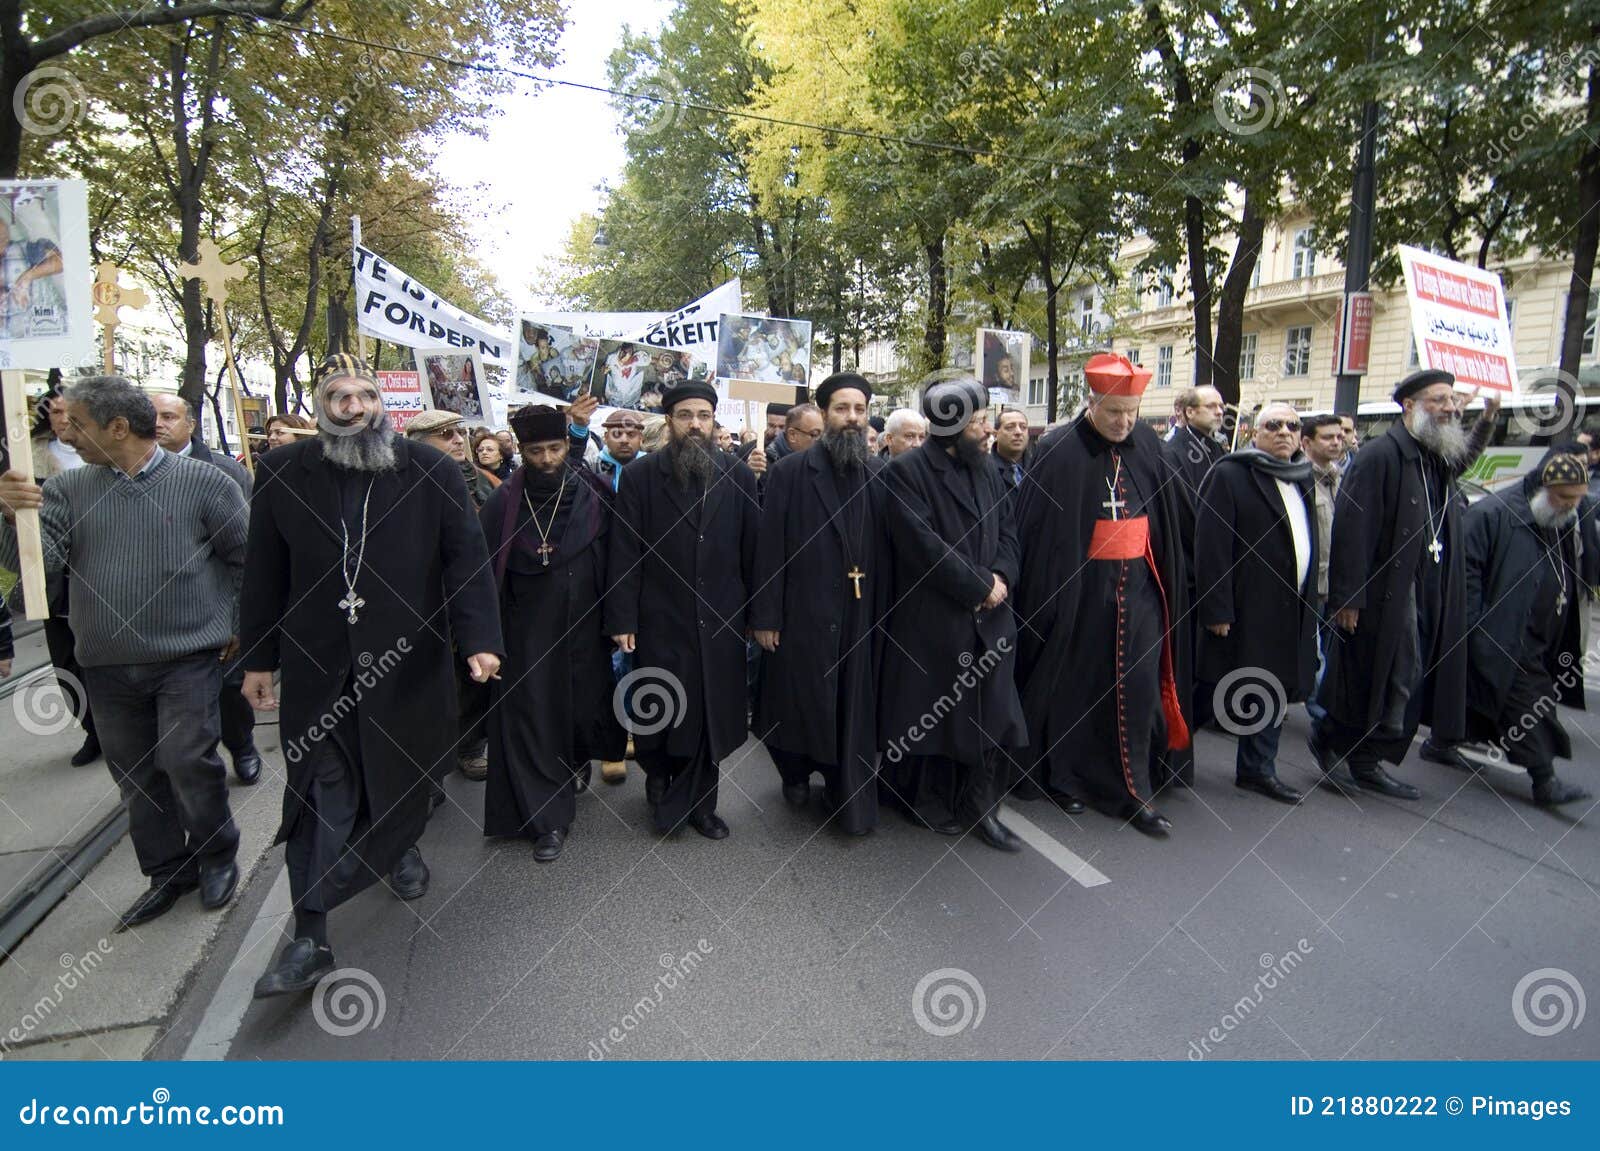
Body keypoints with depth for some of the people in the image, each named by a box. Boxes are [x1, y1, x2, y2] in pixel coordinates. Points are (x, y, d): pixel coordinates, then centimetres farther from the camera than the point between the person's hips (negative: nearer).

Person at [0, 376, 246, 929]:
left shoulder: (203, 482, -6)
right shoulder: (69, 488, 4)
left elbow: (248, 557, 0)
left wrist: (239, 625, 1)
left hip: (187, 658, -4)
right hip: (108, 664, 5)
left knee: (188, 761, -10)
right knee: (135, 776, 12)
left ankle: (218, 856, 15)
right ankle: (169, 871, 29)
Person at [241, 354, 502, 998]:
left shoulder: (432, 471, -5)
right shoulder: (281, 473, 0)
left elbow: (467, 559, -6)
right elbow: (265, 573, 5)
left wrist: (479, 640, -15)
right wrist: (258, 659, 7)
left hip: (407, 660, 0)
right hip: (318, 664, 0)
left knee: (405, 771, 16)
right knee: (321, 793, 2)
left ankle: (400, 846, 47)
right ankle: (310, 939, 9)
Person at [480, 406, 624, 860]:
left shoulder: (593, 494, -4)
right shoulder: (505, 502, -5)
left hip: (584, 626, 1)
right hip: (528, 630, -1)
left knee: (586, 706, 10)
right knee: (533, 717, 0)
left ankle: (578, 758, 45)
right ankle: (550, 819, 11)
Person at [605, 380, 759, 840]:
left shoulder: (738, 475, 4)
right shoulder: (639, 475, -1)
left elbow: (752, 549, 5)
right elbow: (624, 553, -3)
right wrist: (622, 619, -7)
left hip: (720, 622, 2)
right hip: (660, 621, -1)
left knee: (712, 714, 8)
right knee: (659, 715, 9)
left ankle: (695, 802, 27)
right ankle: (660, 781, 37)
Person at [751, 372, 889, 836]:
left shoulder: (880, 473, 4)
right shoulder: (789, 471, -4)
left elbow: (887, 547, 4)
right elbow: (770, 548, -6)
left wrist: (884, 610, 1)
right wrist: (765, 616, -8)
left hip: (862, 616, 2)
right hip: (803, 615, -2)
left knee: (856, 708, 9)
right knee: (800, 703, 12)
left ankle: (851, 798, 26)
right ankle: (796, 773, 39)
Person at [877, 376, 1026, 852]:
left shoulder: (987, 470, 13)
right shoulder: (906, 471, -10)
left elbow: (1007, 530, 12)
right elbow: (922, 544, -18)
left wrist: (1002, 577, -7)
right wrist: (979, 586, -14)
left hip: (989, 617, 6)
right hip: (932, 618, -6)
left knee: (991, 712, 7)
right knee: (931, 714, 7)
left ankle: (981, 807, 20)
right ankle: (931, 801, 25)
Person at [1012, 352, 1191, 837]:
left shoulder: (1148, 444, 3)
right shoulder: (1060, 451, -10)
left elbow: (1165, 520, 11)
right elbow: (1039, 527, -10)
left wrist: (1166, 578, 10)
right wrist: (1047, 596, -11)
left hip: (1138, 583, 4)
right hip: (1077, 584, -3)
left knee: (1138, 687, 3)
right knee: (1074, 684, 9)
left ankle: (1134, 792, 13)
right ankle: (1059, 775, 27)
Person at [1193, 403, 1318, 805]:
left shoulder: (1302, 479, 14)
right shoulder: (1229, 475, -10)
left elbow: (1307, 544, 19)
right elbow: (1211, 547, -15)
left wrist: (1308, 602, 14)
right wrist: (1216, 610, -18)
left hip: (1290, 610, 7)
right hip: (1243, 609, -7)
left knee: (1273, 691, 12)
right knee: (1215, 692, 1)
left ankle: (1258, 769, 24)